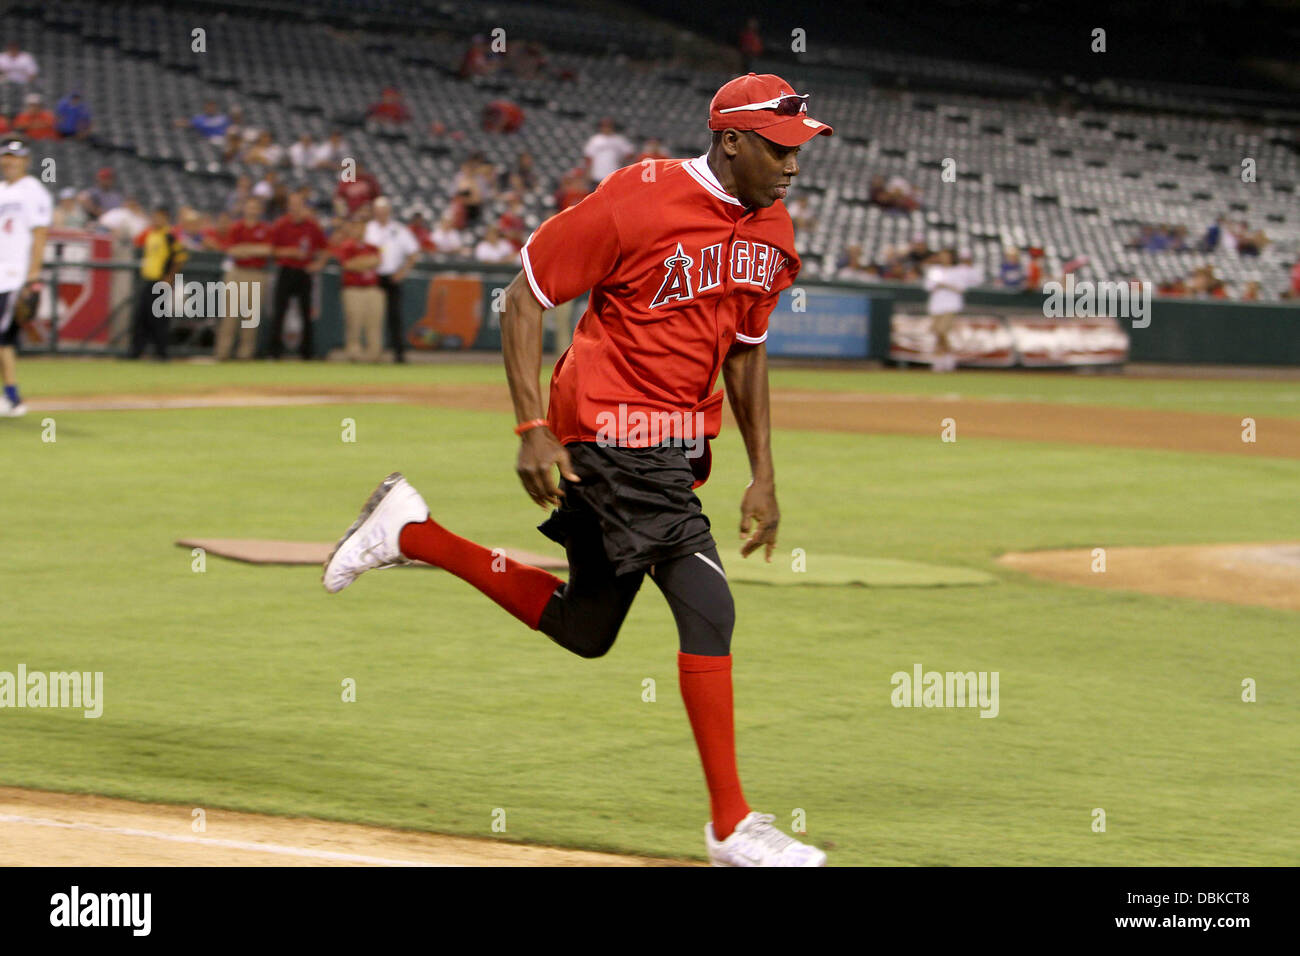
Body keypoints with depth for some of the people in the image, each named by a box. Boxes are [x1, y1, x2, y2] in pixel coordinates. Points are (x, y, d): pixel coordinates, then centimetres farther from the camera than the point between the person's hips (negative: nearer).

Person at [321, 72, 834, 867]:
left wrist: (763, 477, 13)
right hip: (608, 435, -9)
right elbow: (525, 296, -11)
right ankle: (732, 826, -10)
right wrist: (534, 431, -17)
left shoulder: (773, 232, 6)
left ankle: (414, 534, 30)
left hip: (682, 449, 9)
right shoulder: (636, 203, -17)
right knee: (708, 607, -16)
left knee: (584, 629, 17)